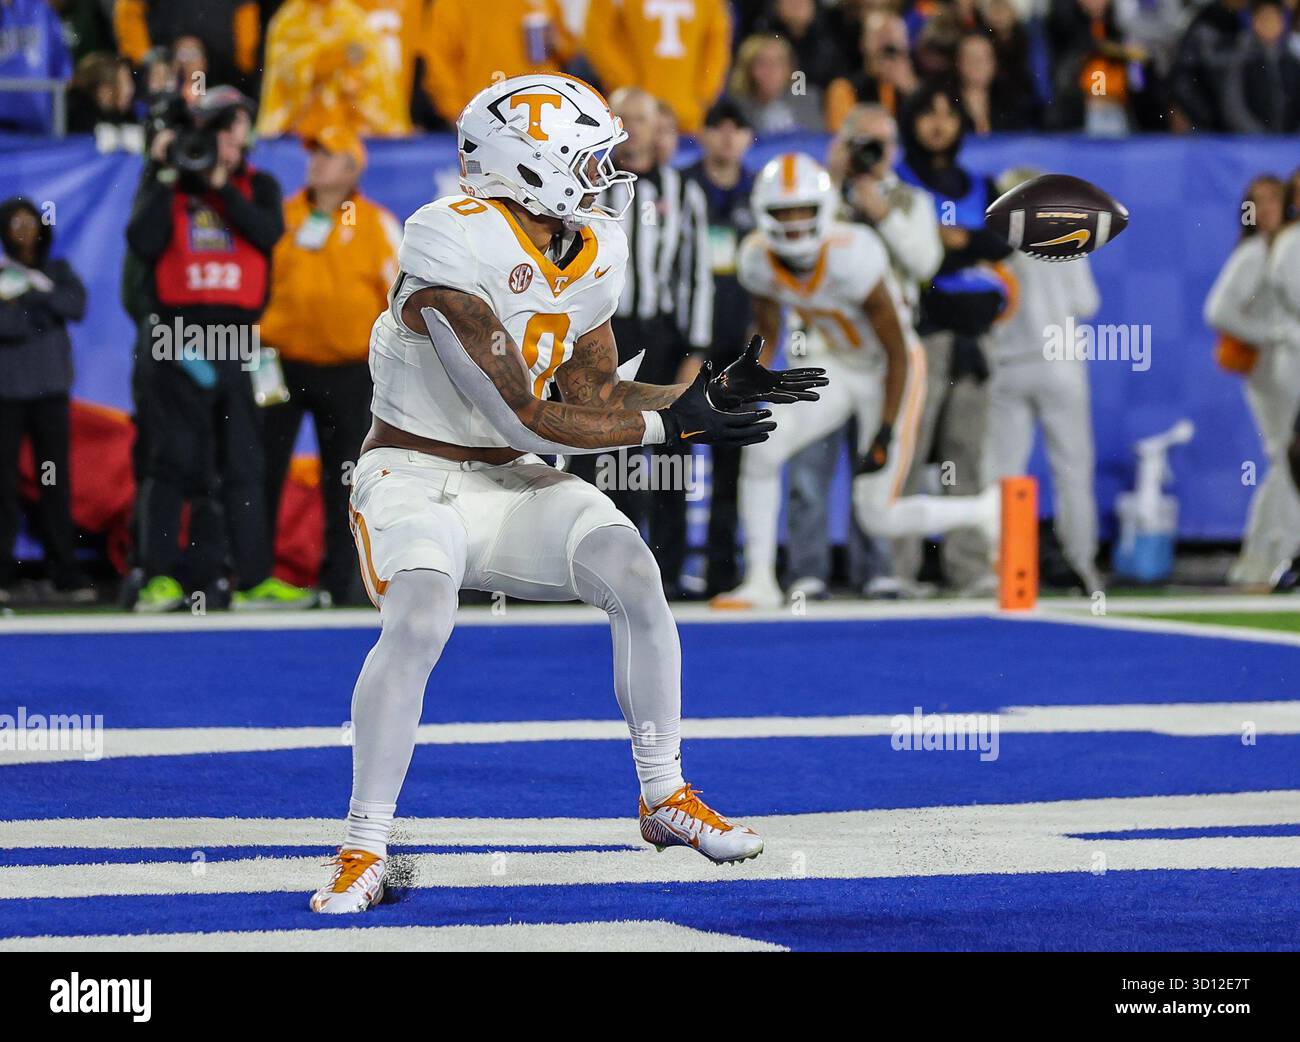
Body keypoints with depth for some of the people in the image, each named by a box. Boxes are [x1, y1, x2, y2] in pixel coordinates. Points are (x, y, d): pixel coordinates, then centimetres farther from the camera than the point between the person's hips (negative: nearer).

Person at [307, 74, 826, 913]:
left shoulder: (591, 251, 1)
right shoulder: (458, 250, -25)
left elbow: (597, 393, 10)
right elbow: (525, 420, -24)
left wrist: (712, 392, -3)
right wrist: (671, 425, -19)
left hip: (507, 481, 7)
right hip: (415, 474, -7)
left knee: (633, 575, -15)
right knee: (421, 618, -32)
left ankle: (666, 797, 2)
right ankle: (365, 848, -18)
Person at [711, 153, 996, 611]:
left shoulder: (851, 258, -33)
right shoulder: (758, 259, -14)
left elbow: (899, 353, -24)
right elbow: (766, 334, 6)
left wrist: (886, 434, -23)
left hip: (889, 372, -6)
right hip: (833, 364, 6)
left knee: (879, 516, -6)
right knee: (761, 450, -14)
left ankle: (985, 510, 21)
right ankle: (760, 580, 0)